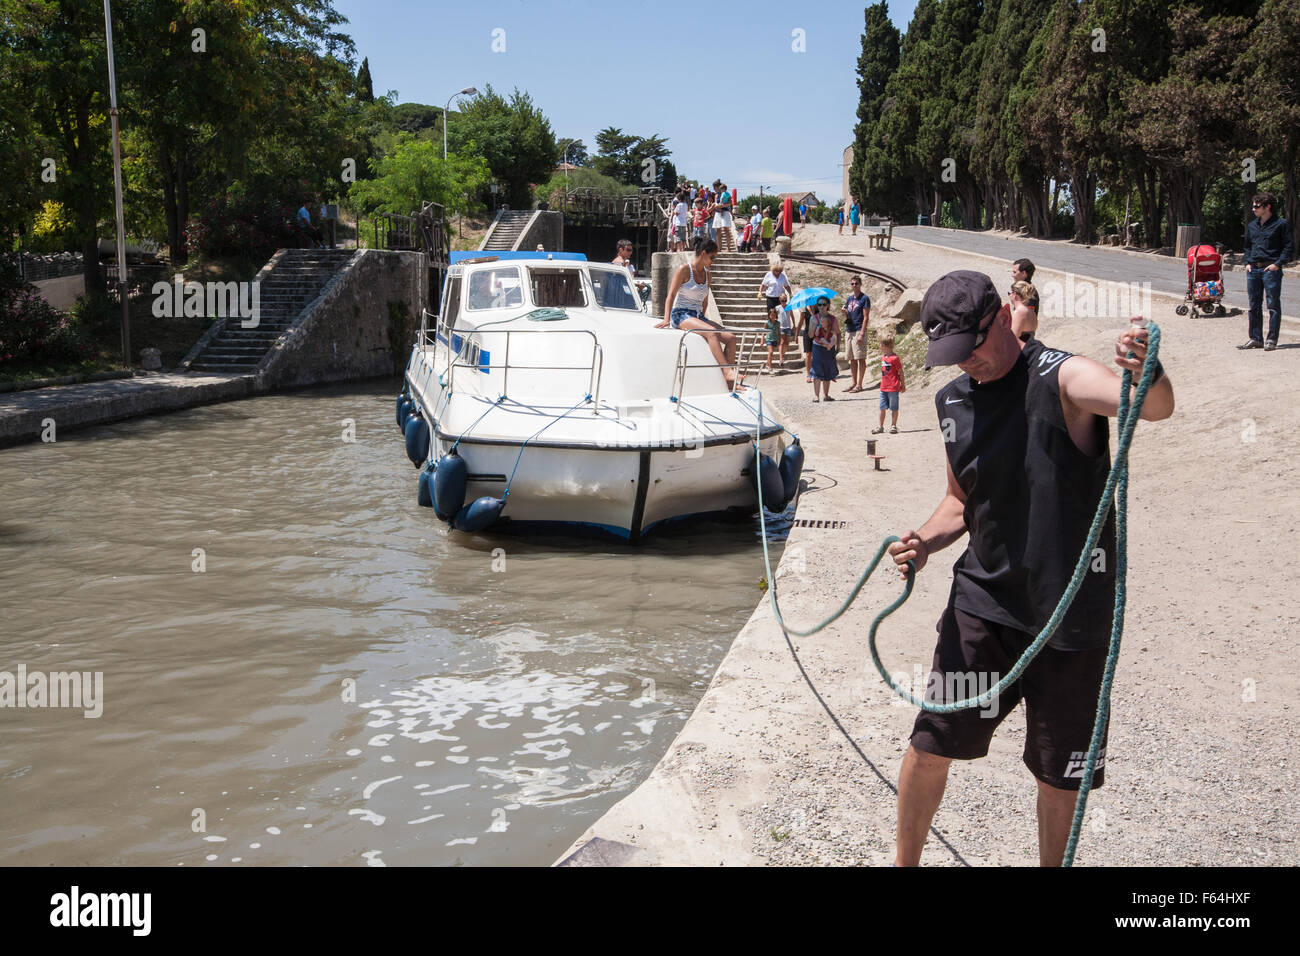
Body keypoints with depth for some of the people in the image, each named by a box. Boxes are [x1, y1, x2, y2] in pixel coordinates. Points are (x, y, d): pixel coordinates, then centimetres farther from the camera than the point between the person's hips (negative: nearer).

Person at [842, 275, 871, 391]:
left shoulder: (864, 298, -5)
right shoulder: (849, 299, 16)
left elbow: (866, 317, -10)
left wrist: (862, 334, -17)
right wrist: (845, 313, -2)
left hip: (859, 331, -7)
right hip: (849, 331, 7)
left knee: (861, 359, -4)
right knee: (852, 359, 9)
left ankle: (859, 385, -2)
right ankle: (853, 383, 15)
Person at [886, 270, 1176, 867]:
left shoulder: (1061, 379, -13)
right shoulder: (952, 401, 7)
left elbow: (1155, 407, -33)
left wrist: (1145, 375, -56)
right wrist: (926, 541, -1)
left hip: (1070, 609, -4)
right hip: (983, 599, 4)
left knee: (1060, 772, 10)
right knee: (931, 742, 4)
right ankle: (905, 861, 28)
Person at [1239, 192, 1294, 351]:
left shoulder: (1281, 224, -3)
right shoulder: (1251, 225, 15)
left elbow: (1289, 246, -4)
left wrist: (1278, 263, -12)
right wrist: (1247, 262, 9)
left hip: (1271, 269, -6)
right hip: (1253, 269, 6)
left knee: (1273, 305, -2)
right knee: (1254, 305, 8)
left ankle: (1271, 340, 0)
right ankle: (1255, 339, 16)